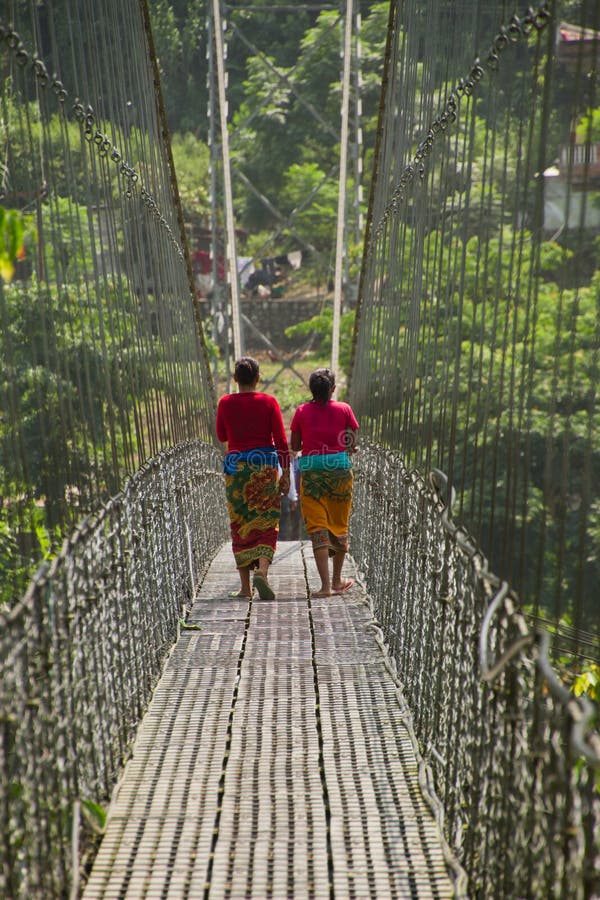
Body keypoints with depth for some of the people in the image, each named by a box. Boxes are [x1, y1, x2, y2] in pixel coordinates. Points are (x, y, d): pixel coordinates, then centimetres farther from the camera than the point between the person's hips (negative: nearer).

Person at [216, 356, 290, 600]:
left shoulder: (225, 403, 0)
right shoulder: (269, 402, -2)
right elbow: (281, 441, -3)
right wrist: (286, 474, 1)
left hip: (236, 466, 1)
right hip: (266, 464, -1)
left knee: (240, 526, 7)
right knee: (266, 523, 2)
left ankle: (245, 586, 7)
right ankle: (262, 570, -22)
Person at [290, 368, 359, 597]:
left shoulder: (302, 412, 2)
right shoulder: (344, 410, 2)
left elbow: (294, 446, 6)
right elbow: (352, 445, 2)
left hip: (310, 470, 0)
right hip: (339, 467, 1)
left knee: (317, 527, -1)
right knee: (339, 525, 14)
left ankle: (325, 584, -12)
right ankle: (337, 581, 25)